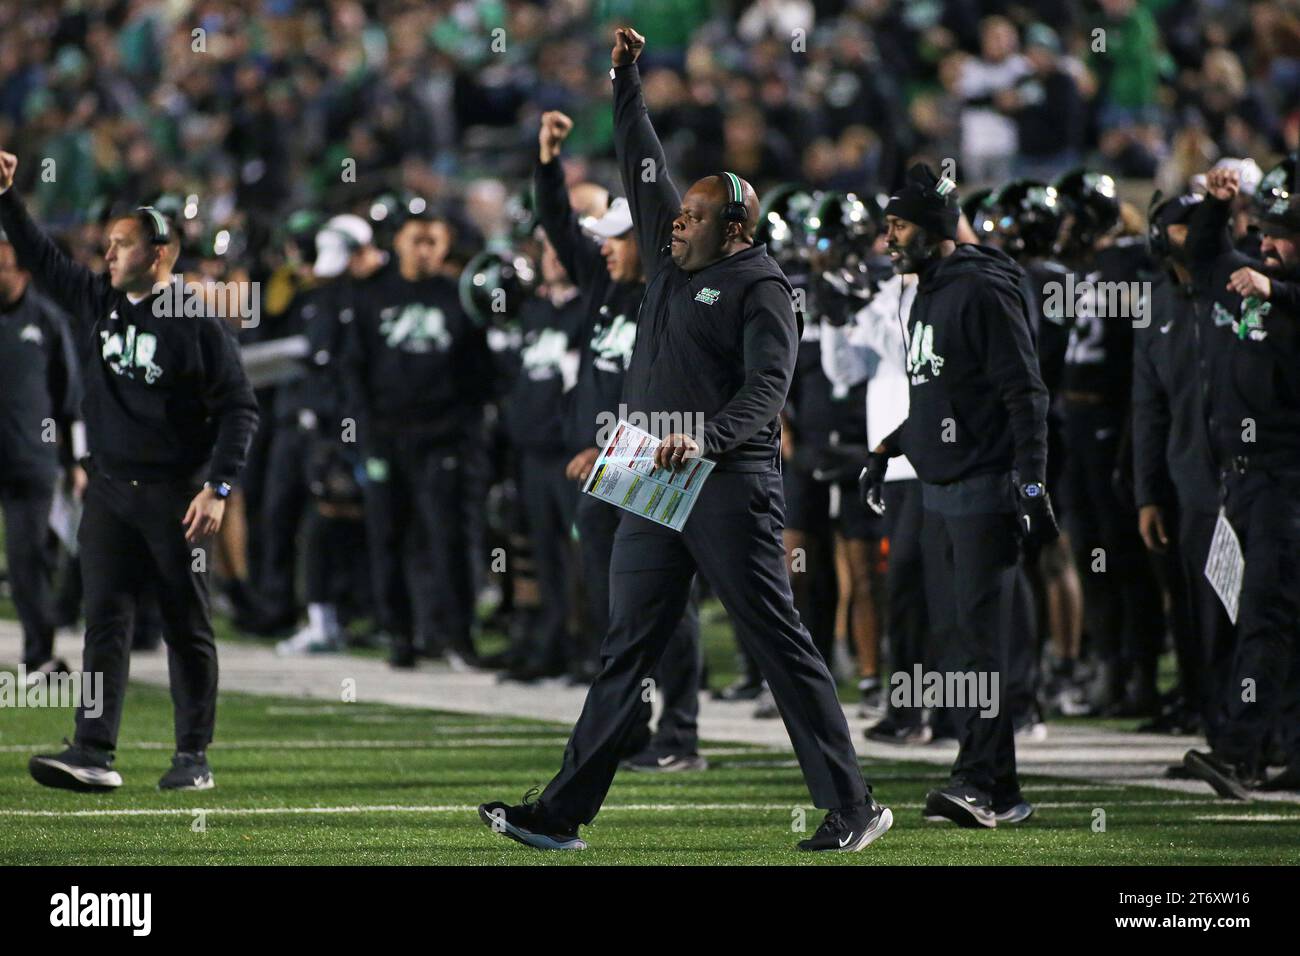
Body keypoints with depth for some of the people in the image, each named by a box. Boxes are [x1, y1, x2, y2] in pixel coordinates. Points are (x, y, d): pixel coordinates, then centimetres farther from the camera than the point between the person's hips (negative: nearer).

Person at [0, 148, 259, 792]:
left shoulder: (198, 322, -7)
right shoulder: (95, 303, 10)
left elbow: (238, 407, -8)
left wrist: (218, 487, -15)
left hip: (177, 497, -5)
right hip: (109, 491, 5)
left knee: (187, 628, 3)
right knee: (104, 621, -4)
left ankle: (193, 757, 9)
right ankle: (94, 753, -11)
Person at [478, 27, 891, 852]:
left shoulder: (759, 285, -4)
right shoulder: (671, 264, 18)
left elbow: (768, 386, -16)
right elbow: (645, 174, 28)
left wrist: (708, 439, -31)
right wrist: (627, 85, 27)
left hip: (731, 488, -7)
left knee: (781, 645, -6)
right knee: (626, 654, 6)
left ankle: (852, 809, -4)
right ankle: (563, 814, 4)